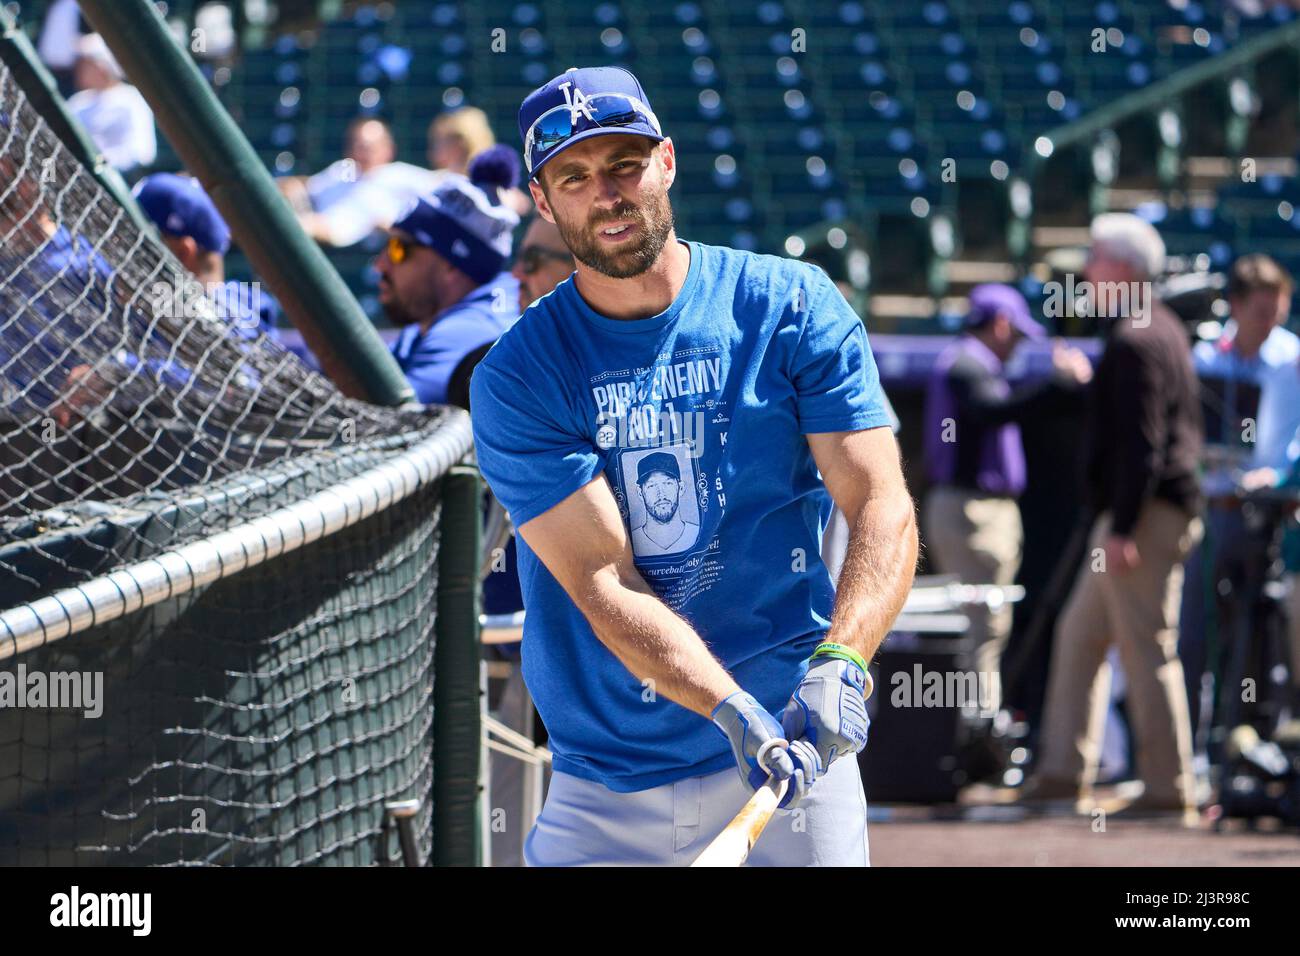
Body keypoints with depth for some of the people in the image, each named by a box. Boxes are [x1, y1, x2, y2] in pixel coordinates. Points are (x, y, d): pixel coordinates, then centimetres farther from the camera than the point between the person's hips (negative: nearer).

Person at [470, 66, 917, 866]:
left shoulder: (794, 307, -1)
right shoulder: (517, 378, -4)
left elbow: (883, 506, -8)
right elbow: (603, 585, -12)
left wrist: (841, 661, -26)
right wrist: (733, 710, -27)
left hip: (795, 749, 0)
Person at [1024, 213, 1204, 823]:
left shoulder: (1134, 343, -15)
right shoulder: (1161, 329, 17)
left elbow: (1140, 442, -22)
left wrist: (1122, 530, -24)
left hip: (1144, 515, -11)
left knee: (1146, 648, -8)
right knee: (1079, 634, 14)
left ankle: (1169, 787, -6)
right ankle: (1064, 769, 15)